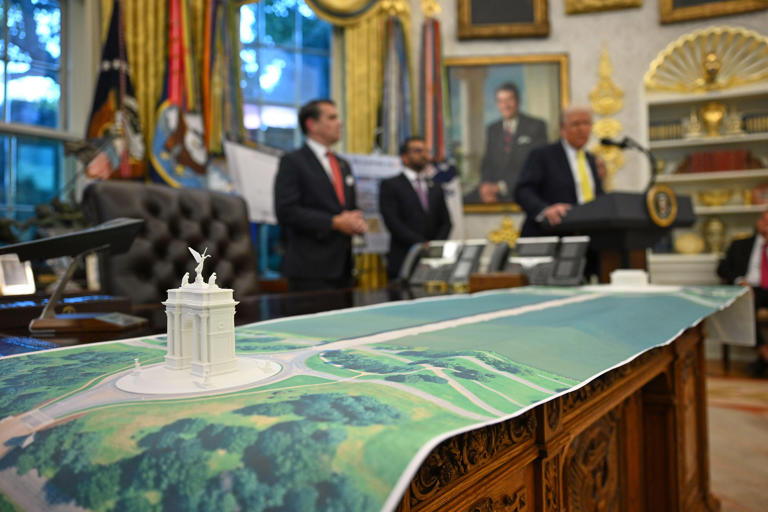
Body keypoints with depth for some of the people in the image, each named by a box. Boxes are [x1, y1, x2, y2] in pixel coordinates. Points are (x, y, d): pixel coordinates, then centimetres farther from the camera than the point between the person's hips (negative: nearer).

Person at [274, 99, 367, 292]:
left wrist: (356, 222, 2)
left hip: (342, 267, 7)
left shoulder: (343, 165, 21)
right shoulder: (292, 161, -3)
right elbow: (286, 211, -13)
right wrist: (334, 223, -16)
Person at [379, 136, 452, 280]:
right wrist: (423, 245, -14)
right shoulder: (390, 186, 3)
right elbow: (393, 223, -8)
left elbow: (446, 222, 15)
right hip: (403, 263, -4)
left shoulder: (436, 188, 19)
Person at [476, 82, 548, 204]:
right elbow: (487, 165, 16)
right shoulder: (492, 130, 17)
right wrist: (485, 186, -7)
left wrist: (500, 187, -12)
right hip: (497, 198, 3)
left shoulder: (536, 126, 3)